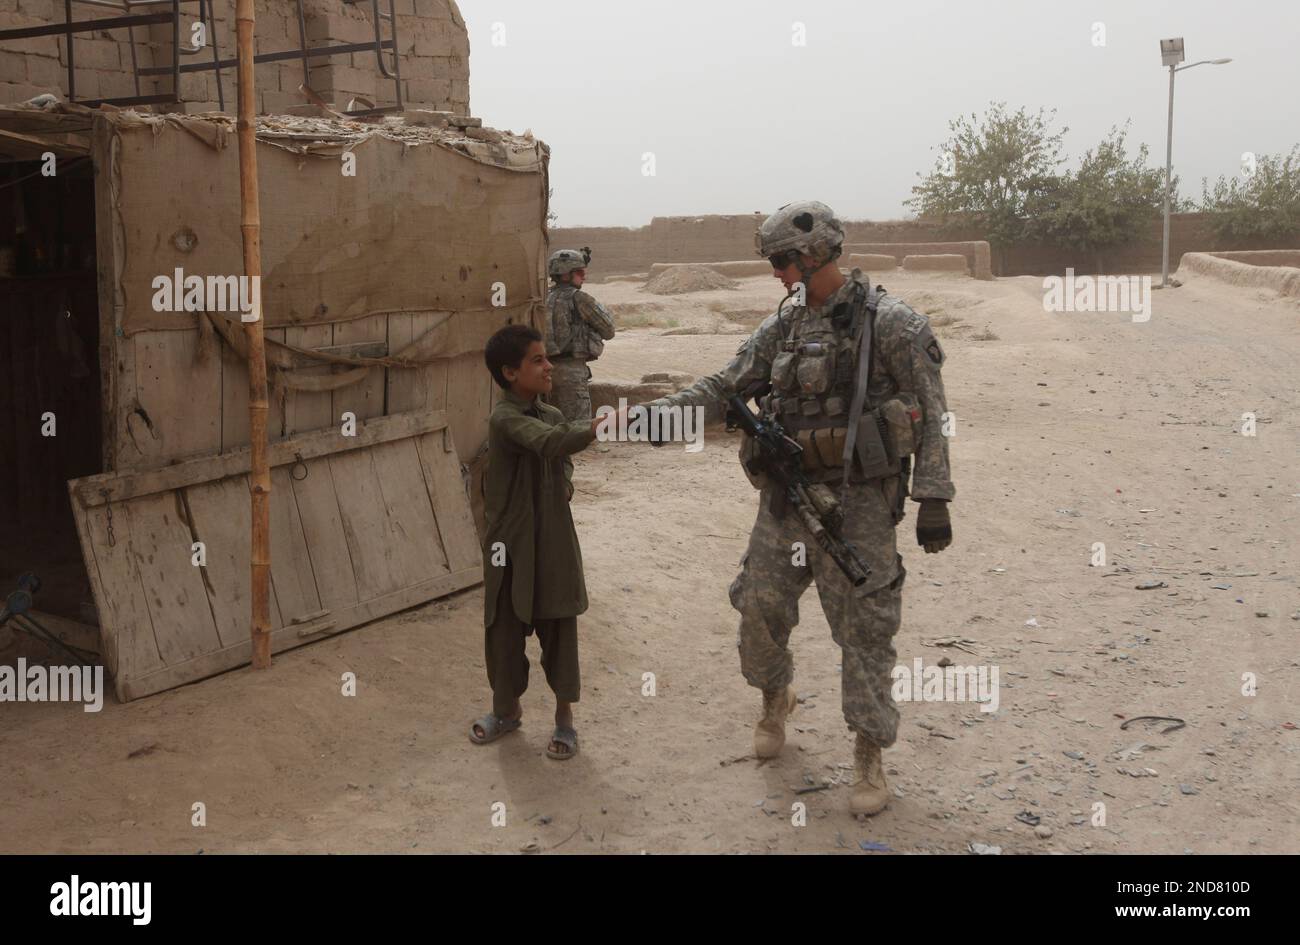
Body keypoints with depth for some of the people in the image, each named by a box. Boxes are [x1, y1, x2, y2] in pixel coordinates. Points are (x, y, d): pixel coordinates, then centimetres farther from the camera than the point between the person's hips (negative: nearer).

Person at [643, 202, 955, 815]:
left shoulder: (888, 322, -8)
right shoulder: (782, 327, 8)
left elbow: (930, 415, -8)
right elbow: (723, 388, 10)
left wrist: (933, 499, -11)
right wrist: (655, 412, -2)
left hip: (857, 499, -5)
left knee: (864, 625, 0)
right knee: (760, 605, 10)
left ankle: (870, 755, 15)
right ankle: (774, 700, 39)